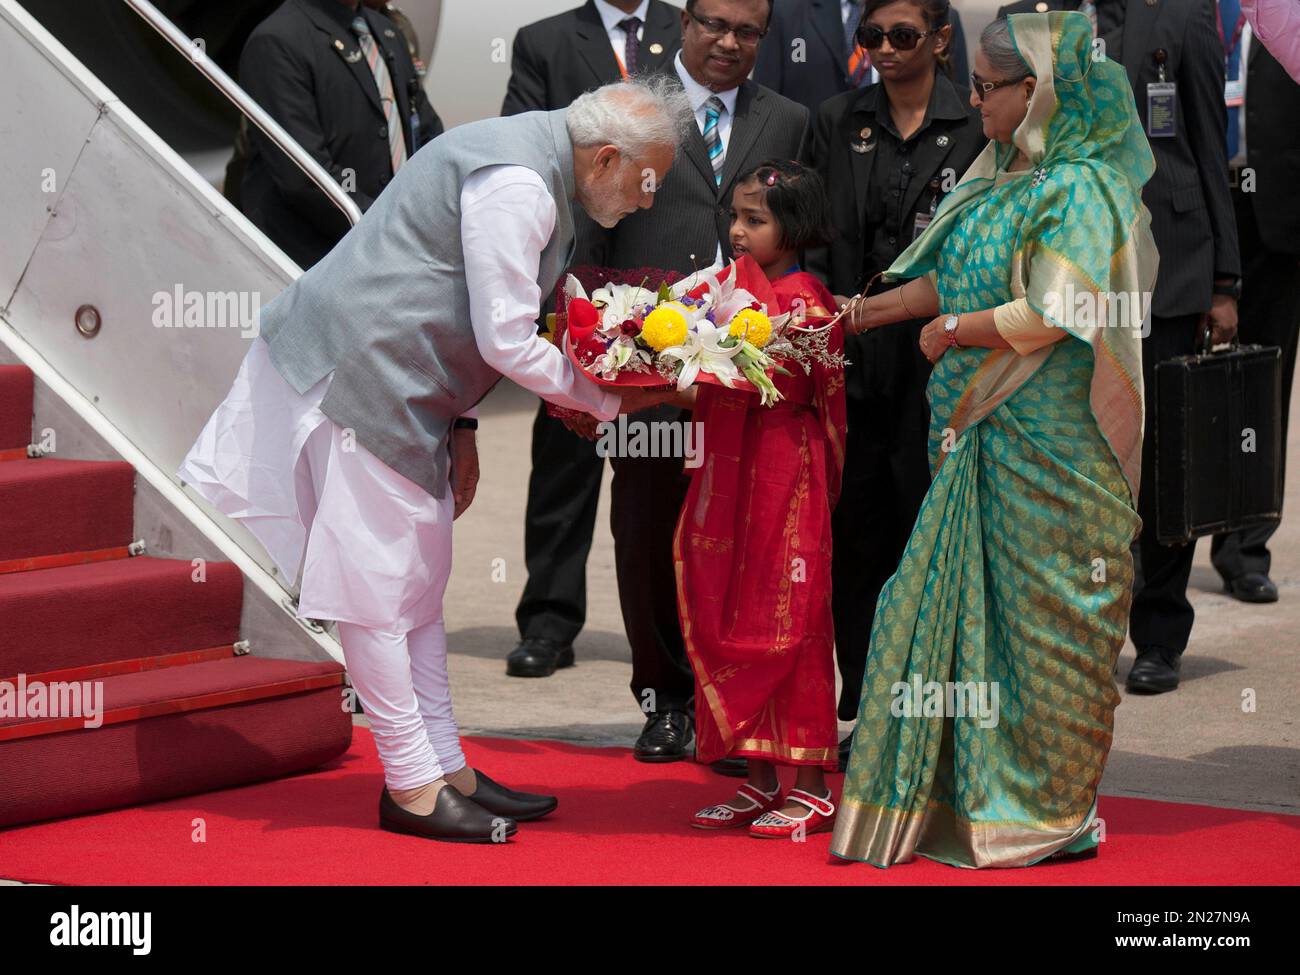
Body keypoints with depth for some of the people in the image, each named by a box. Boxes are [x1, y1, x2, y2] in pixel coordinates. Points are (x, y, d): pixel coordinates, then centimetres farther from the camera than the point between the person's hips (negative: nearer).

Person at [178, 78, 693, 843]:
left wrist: (460, 426, 18)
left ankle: (446, 770, 20)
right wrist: (609, 400, -8)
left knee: (420, 580, 13)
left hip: (403, 384, 11)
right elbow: (507, 344, -21)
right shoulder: (517, 185, -22)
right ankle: (413, 789, 0)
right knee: (378, 586, -4)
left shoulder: (539, 160, 11)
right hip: (361, 372, -11)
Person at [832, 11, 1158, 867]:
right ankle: (975, 787, 20)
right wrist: (865, 313, 13)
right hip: (982, 439, 9)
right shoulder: (1004, 178, 11)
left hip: (1048, 449, -8)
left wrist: (950, 334, -12)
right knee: (966, 600, 11)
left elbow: (1054, 316, -23)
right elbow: (951, 280, 16)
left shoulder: (1079, 191, -16)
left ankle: (1054, 810, 12)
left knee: (1041, 613, 1)